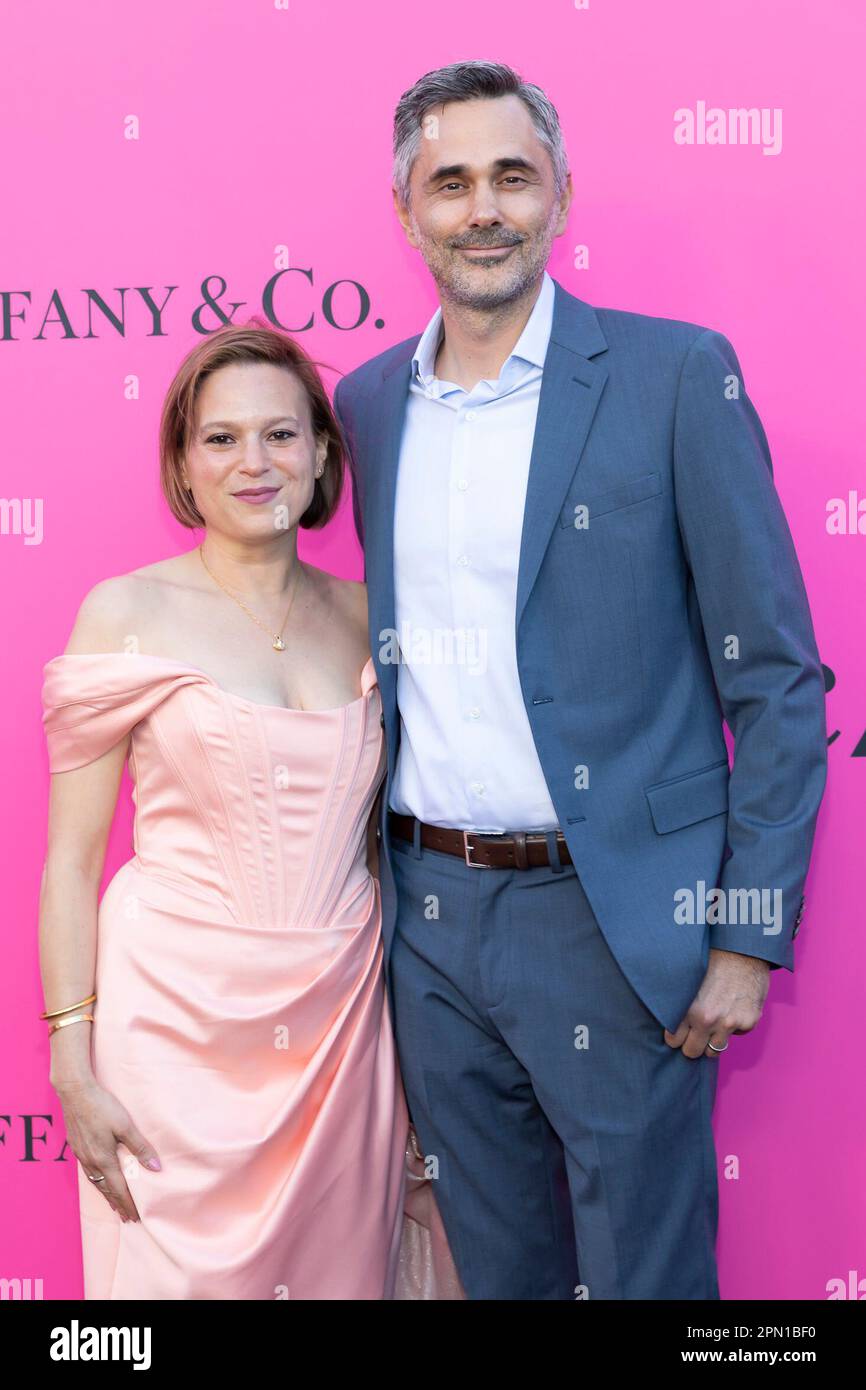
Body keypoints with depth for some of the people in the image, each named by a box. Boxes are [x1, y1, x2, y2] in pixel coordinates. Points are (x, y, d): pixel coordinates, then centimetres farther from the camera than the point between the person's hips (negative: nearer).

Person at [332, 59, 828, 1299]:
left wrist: (751, 933, -10)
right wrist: (383, 884, 11)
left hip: (614, 918, -4)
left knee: (643, 1269, 10)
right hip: (429, 918, 5)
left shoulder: (677, 373, -7)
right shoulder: (369, 400, 8)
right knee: (494, 1265, 20)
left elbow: (775, 677, -7)